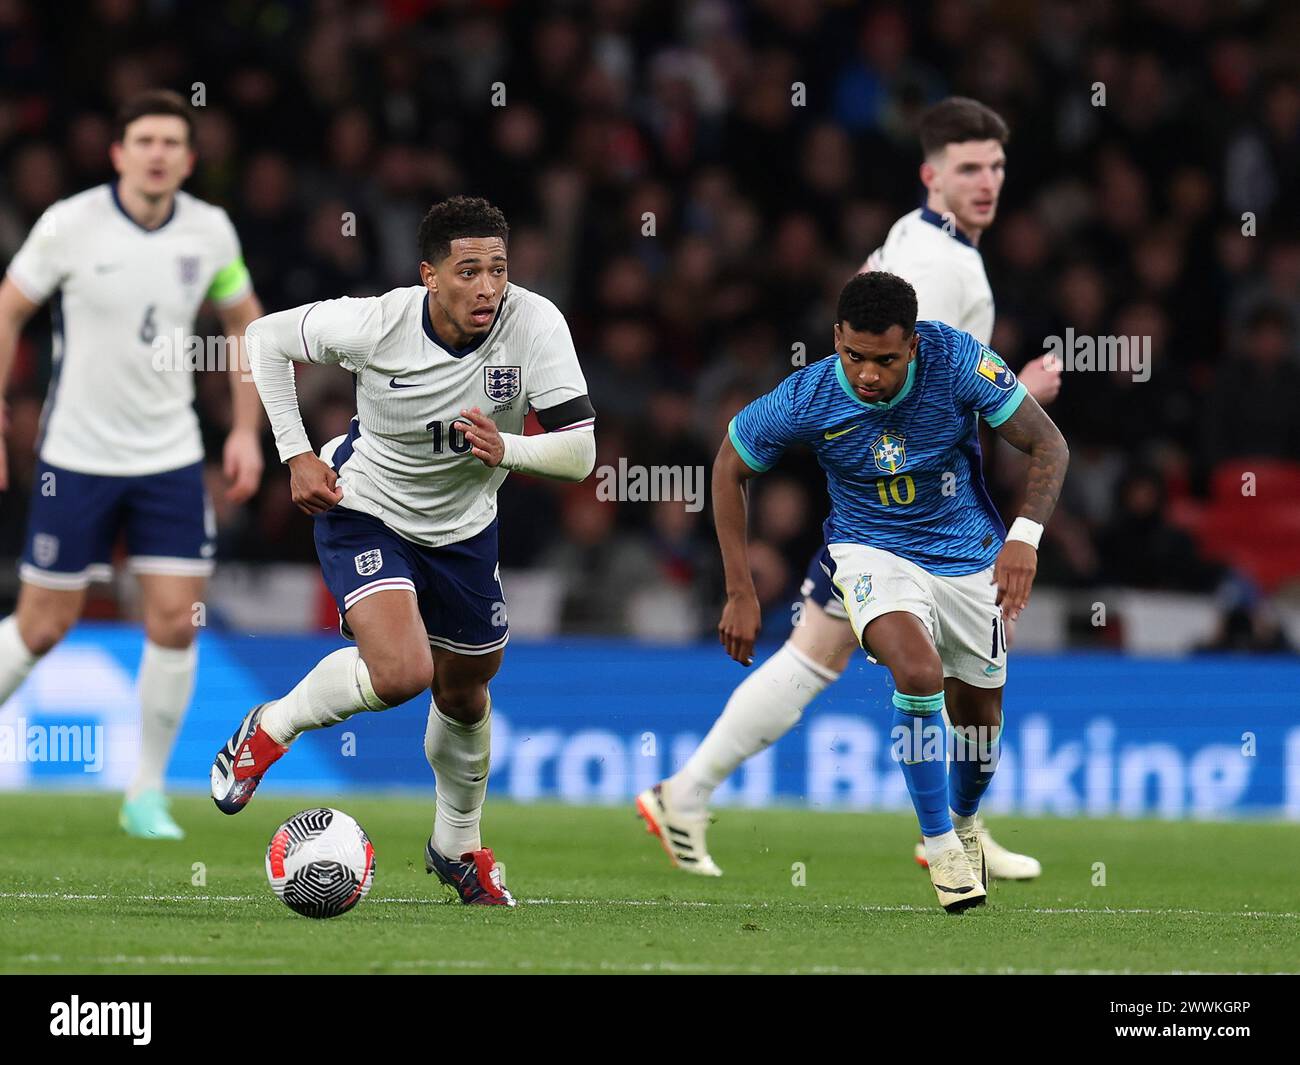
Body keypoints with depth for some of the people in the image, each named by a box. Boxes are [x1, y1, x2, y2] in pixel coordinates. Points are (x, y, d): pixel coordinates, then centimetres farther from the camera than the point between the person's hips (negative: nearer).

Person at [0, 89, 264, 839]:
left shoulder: (211, 231, -2)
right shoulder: (71, 224, -11)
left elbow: (243, 319, 14)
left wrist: (247, 429, 7)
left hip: (171, 459, 3)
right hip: (77, 458, -3)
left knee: (176, 619, -6)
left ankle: (148, 792, 6)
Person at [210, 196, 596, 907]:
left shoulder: (534, 325, -24)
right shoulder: (375, 324, -27)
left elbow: (579, 453, -23)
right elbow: (267, 336, -9)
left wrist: (505, 449, -41)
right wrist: (297, 455, -11)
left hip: (463, 528, 4)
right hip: (364, 509, -4)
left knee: (464, 694, 17)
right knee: (402, 672, -25)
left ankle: (457, 847, 43)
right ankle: (270, 728, 3)